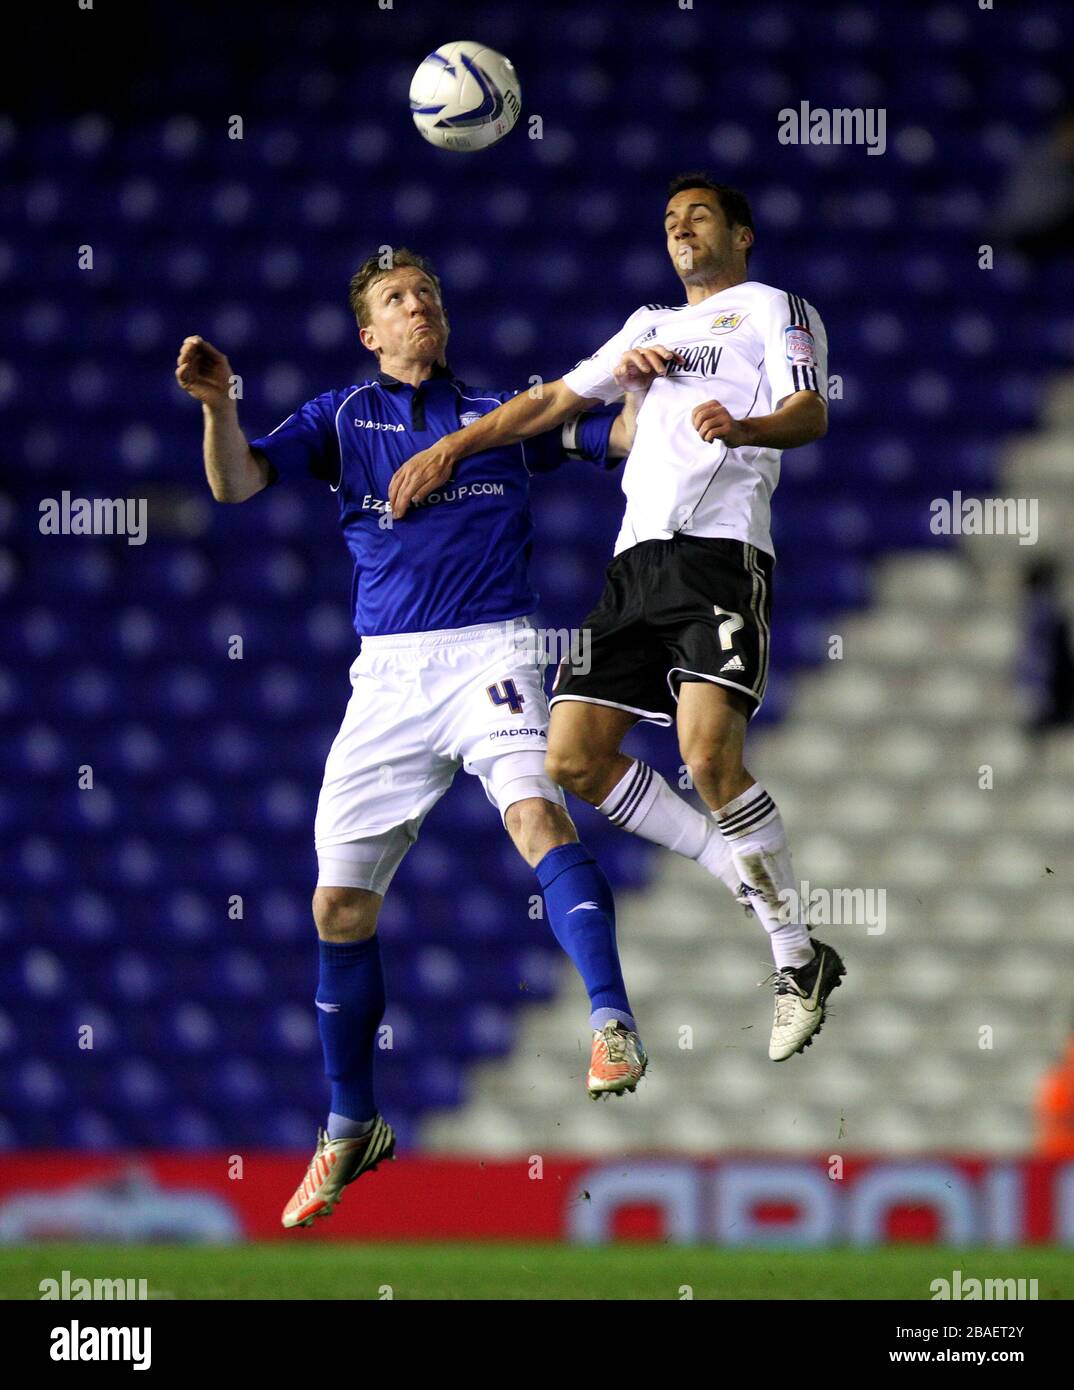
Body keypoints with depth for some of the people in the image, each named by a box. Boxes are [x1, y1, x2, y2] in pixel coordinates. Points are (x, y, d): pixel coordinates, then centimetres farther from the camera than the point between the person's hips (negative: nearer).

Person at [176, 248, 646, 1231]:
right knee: (340, 902, 3)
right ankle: (351, 1128, 18)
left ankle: (613, 1026, -40)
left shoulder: (500, 412, 13)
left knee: (535, 810, -31)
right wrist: (218, 404, -17)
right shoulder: (343, 419, 14)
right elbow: (236, 483, 2)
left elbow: (626, 436, 7)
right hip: (389, 671, 2)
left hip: (490, 651, -2)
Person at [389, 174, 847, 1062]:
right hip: (638, 556, 8)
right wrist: (453, 446, 18)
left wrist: (742, 427, -30)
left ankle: (802, 960, -14)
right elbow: (557, 400, 30)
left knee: (709, 754, -25)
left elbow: (811, 414, -8)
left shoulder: (774, 309, 9)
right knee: (574, 760, -4)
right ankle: (751, 880, 5)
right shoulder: (653, 325, 30)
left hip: (722, 549, -8)